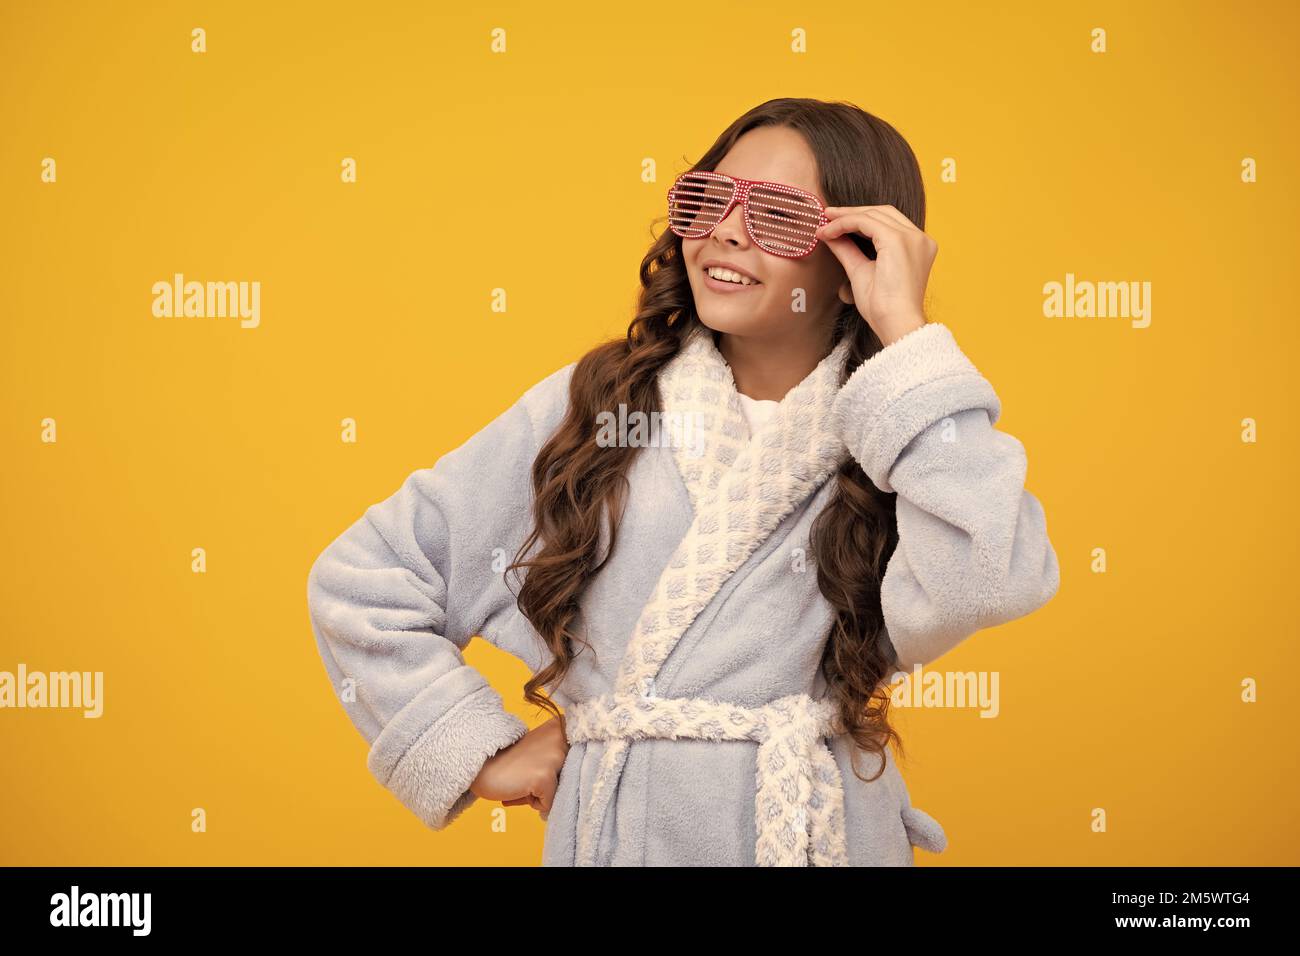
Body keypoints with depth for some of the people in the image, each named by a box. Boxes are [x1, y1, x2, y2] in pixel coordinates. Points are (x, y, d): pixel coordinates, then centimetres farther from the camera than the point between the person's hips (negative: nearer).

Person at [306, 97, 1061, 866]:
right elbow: (362, 579, 1)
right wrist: (479, 751, -2)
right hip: (612, 831, 1)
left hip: (819, 835, 0)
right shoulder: (594, 403, -2)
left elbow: (989, 586, -27)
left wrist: (906, 334, -21)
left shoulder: (893, 442, -4)